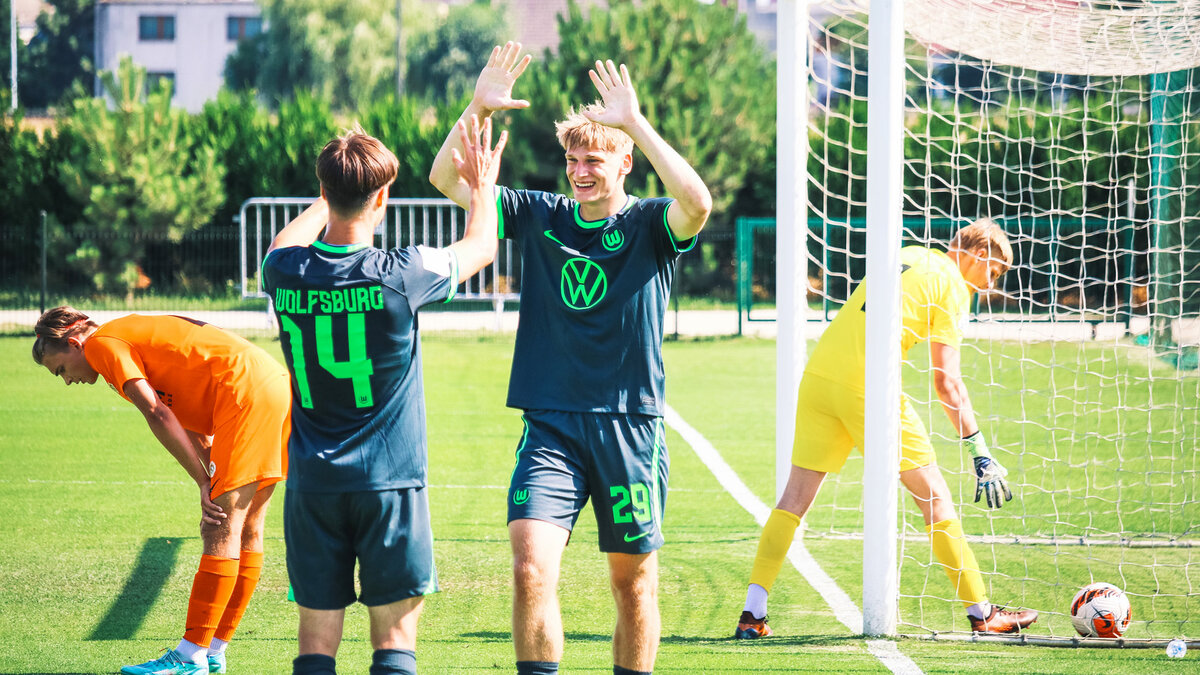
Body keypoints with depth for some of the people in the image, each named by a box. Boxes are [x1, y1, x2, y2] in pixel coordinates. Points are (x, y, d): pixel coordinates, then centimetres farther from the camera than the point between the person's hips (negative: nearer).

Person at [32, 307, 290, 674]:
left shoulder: (102, 343, -1)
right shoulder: (134, 335, 27)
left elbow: (157, 414, -11)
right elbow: (189, 424, 22)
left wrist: (205, 483, -9)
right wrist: (213, 487, 10)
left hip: (246, 393, -10)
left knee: (222, 531, -8)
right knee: (245, 530, 11)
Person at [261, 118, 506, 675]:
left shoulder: (286, 273, -4)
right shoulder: (398, 275, -13)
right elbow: (481, 246, 8)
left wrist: (331, 197, 38)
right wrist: (482, 186, 27)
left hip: (312, 483, 3)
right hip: (389, 482, -3)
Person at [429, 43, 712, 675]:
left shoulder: (649, 225, -2)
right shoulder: (539, 215, 7)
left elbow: (697, 205, -26)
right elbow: (446, 179, 2)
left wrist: (636, 124, -28)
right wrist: (478, 109, -13)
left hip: (631, 426, -1)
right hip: (551, 425, 1)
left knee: (633, 577, 8)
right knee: (531, 567, -15)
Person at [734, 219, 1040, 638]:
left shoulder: (907, 255, 21)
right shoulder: (952, 287, -1)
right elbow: (946, 381, -6)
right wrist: (979, 453, -4)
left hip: (819, 372, 7)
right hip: (868, 384, -7)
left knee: (797, 494, 9)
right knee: (933, 493, 4)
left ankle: (752, 614, 2)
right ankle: (981, 613, 9)